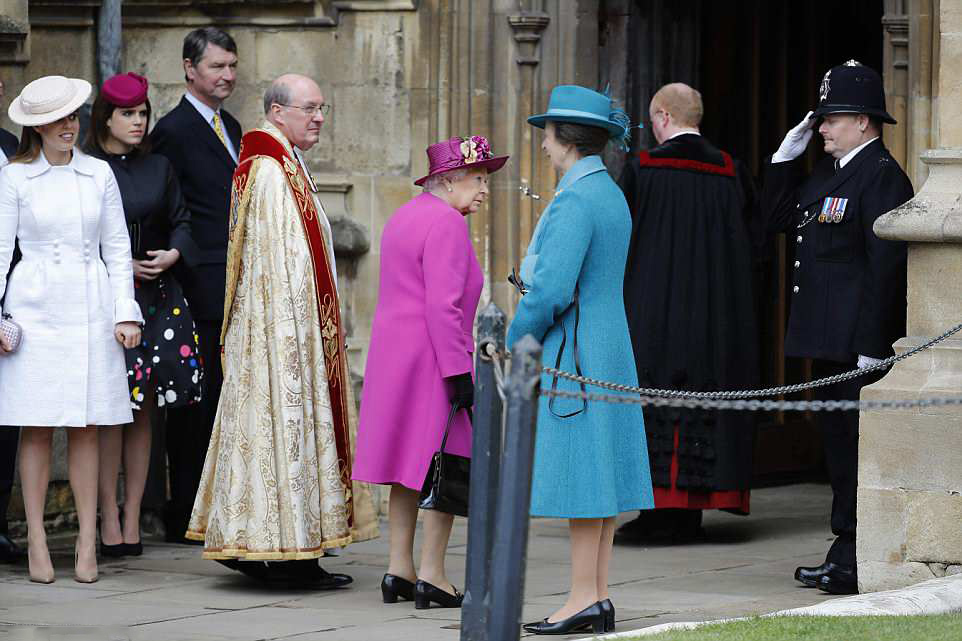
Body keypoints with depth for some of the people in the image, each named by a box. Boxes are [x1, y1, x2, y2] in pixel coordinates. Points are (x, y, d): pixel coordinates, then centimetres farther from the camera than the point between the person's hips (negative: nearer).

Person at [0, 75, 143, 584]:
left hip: (90, 310, 2)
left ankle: (88, 543, 3)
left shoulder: (98, 174, 9)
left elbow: (117, 248, 11)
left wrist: (126, 312, 4)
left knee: (86, 427, 1)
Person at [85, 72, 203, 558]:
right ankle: (109, 521, -1)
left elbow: (182, 222, 16)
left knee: (142, 410, 6)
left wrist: (172, 255, -4)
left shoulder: (159, 168, 11)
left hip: (157, 296, 4)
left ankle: (133, 519, 11)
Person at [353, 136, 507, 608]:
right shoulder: (447, 224, -15)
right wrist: (459, 373, -21)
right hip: (432, 357, -10)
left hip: (392, 353, 10)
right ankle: (431, 574, -5)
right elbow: (443, 306, -21)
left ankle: (398, 570, 13)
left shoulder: (404, 216, 16)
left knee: (409, 466, 12)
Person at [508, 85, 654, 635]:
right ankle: (599, 597, 10)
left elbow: (552, 289, -23)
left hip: (572, 355, -10)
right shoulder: (613, 197, 15)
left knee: (578, 473, -8)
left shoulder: (575, 202, -17)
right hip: (611, 347, 10)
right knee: (598, 471, 9)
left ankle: (584, 599, -7)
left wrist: (515, 343, -9)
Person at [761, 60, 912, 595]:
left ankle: (860, 562, -6)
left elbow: (886, 264, -18)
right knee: (839, 441, 12)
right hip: (828, 340, 10)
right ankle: (846, 556, 18)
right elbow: (780, 217, 24)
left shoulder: (881, 175, -13)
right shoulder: (829, 172, 16)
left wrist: (870, 346, -22)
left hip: (858, 341, -10)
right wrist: (787, 155, 13)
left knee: (855, 441, -8)